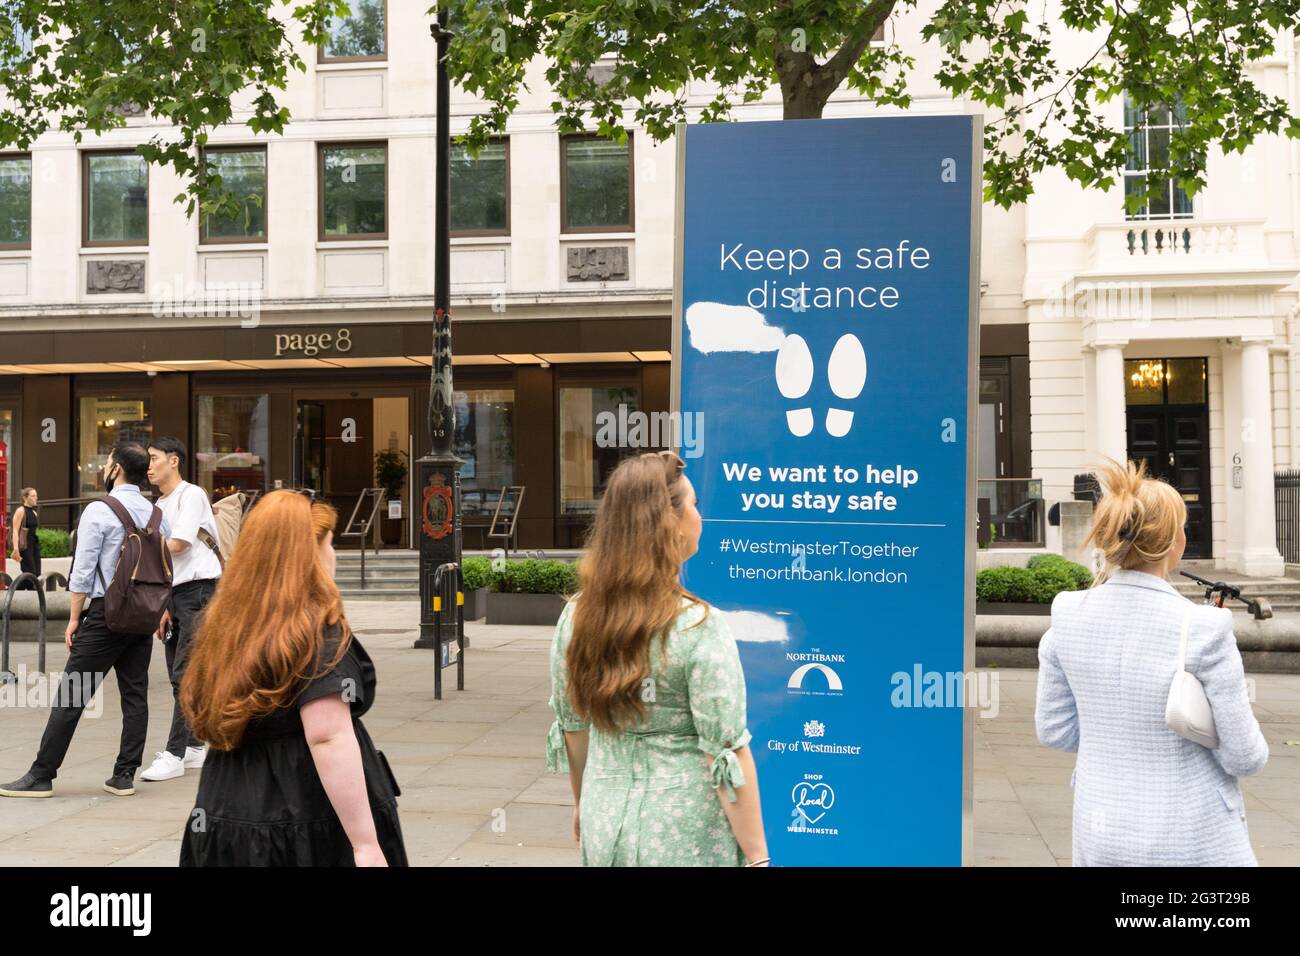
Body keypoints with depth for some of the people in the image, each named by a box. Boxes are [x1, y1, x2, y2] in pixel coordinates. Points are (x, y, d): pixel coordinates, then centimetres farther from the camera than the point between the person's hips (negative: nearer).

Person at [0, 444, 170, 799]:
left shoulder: (99, 511, -9)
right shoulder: (157, 514, 8)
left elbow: (83, 571, -10)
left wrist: (74, 618, -3)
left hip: (106, 611, -6)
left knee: (71, 695, 0)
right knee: (135, 694, 8)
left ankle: (41, 775, 6)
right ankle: (124, 775, 10)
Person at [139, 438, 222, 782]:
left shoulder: (192, 495, -8)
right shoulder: (160, 505, 17)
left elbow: (177, 544, -17)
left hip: (199, 590, -9)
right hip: (175, 594, 9)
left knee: (185, 674, -10)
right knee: (179, 674, 11)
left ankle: (175, 754, -10)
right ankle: (193, 747, 20)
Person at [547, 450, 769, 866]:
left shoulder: (576, 617, -4)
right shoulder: (698, 628, -20)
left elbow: (571, 728, 7)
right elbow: (726, 756, -18)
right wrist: (756, 855, -9)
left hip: (605, 825, 5)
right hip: (684, 837, -4)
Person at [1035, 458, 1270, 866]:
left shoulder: (1068, 614, -10)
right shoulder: (1204, 629, -21)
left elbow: (1055, 729, 0)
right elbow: (1244, 756, -12)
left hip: (1101, 830, 4)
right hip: (1190, 840, -3)